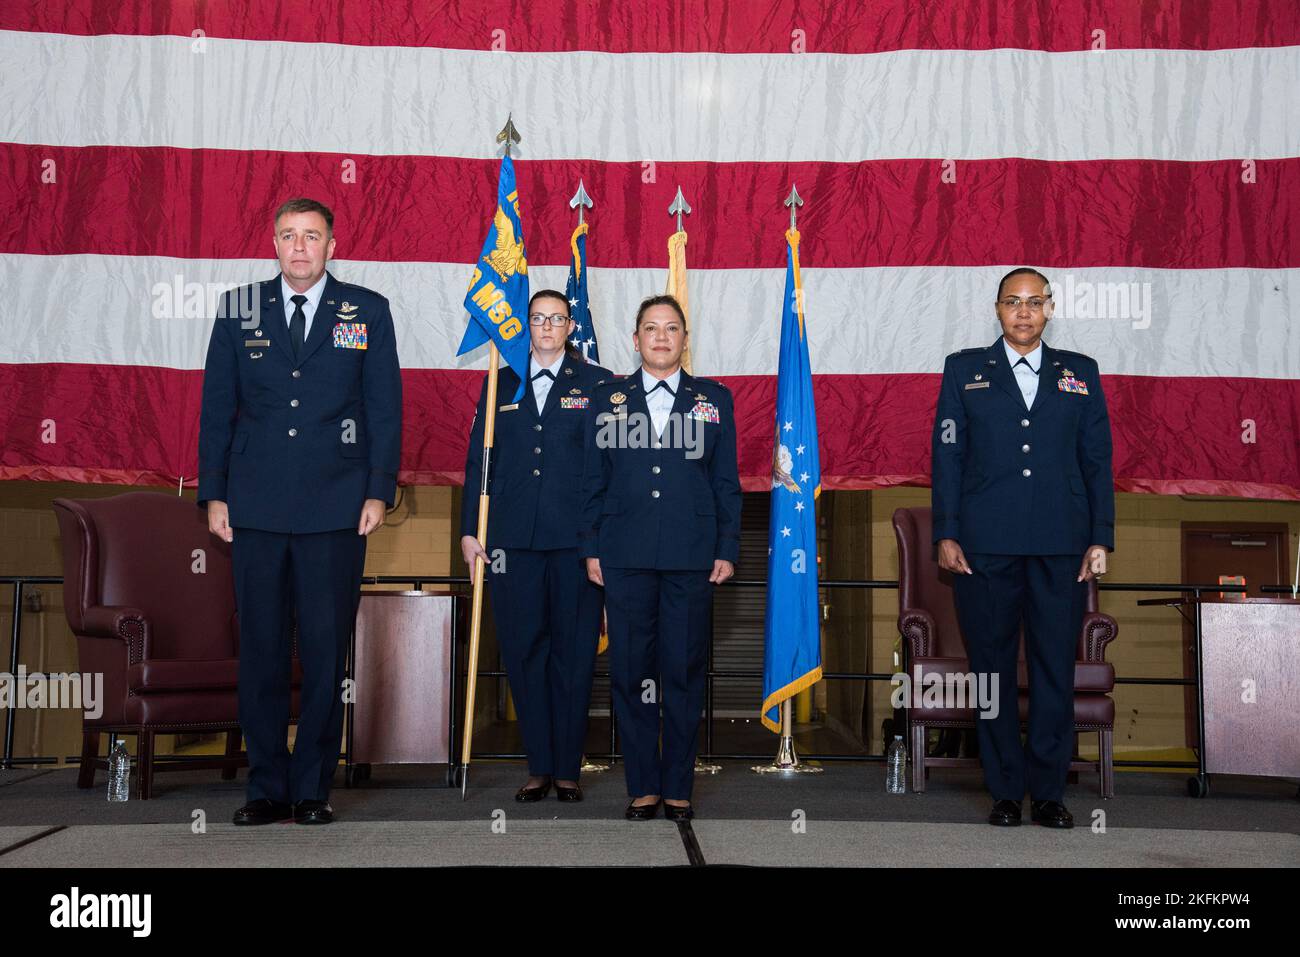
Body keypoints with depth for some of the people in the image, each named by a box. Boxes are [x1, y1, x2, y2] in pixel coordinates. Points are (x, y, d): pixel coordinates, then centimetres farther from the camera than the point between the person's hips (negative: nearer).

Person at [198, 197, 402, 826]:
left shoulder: (368, 312, 5)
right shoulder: (239, 309, 9)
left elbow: (385, 409, 4)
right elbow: (217, 408, 10)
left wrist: (379, 491, -4)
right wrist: (214, 494, 3)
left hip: (335, 512, -1)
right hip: (255, 511, 2)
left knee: (326, 655, 2)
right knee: (259, 652, 6)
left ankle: (313, 789, 14)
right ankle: (267, 788, 16)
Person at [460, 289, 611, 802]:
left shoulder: (596, 385, 6)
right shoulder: (500, 385, 14)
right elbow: (478, 461, 13)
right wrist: (469, 529, 5)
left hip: (576, 539, -2)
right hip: (513, 538, 2)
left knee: (573, 653, 2)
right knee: (523, 651, 5)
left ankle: (567, 769, 12)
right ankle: (539, 767, 15)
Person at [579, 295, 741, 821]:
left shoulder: (714, 399, 10)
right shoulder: (607, 398, 11)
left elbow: (726, 481, 8)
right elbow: (593, 478, 9)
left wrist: (727, 550, 2)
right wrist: (590, 547, 3)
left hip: (691, 558, 0)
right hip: (625, 556, 1)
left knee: (685, 671, 1)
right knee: (630, 670, 2)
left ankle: (678, 787, 12)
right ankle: (642, 787, 12)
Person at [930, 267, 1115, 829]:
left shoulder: (1081, 374, 13)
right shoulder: (964, 369, 10)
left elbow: (1098, 462, 10)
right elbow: (947, 456, 6)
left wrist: (1100, 539, 2)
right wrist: (945, 535, -2)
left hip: (1061, 549, 1)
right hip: (986, 547, -1)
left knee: (1055, 671, 2)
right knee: (993, 670, 4)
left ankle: (1048, 793, 13)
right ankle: (1005, 792, 15)